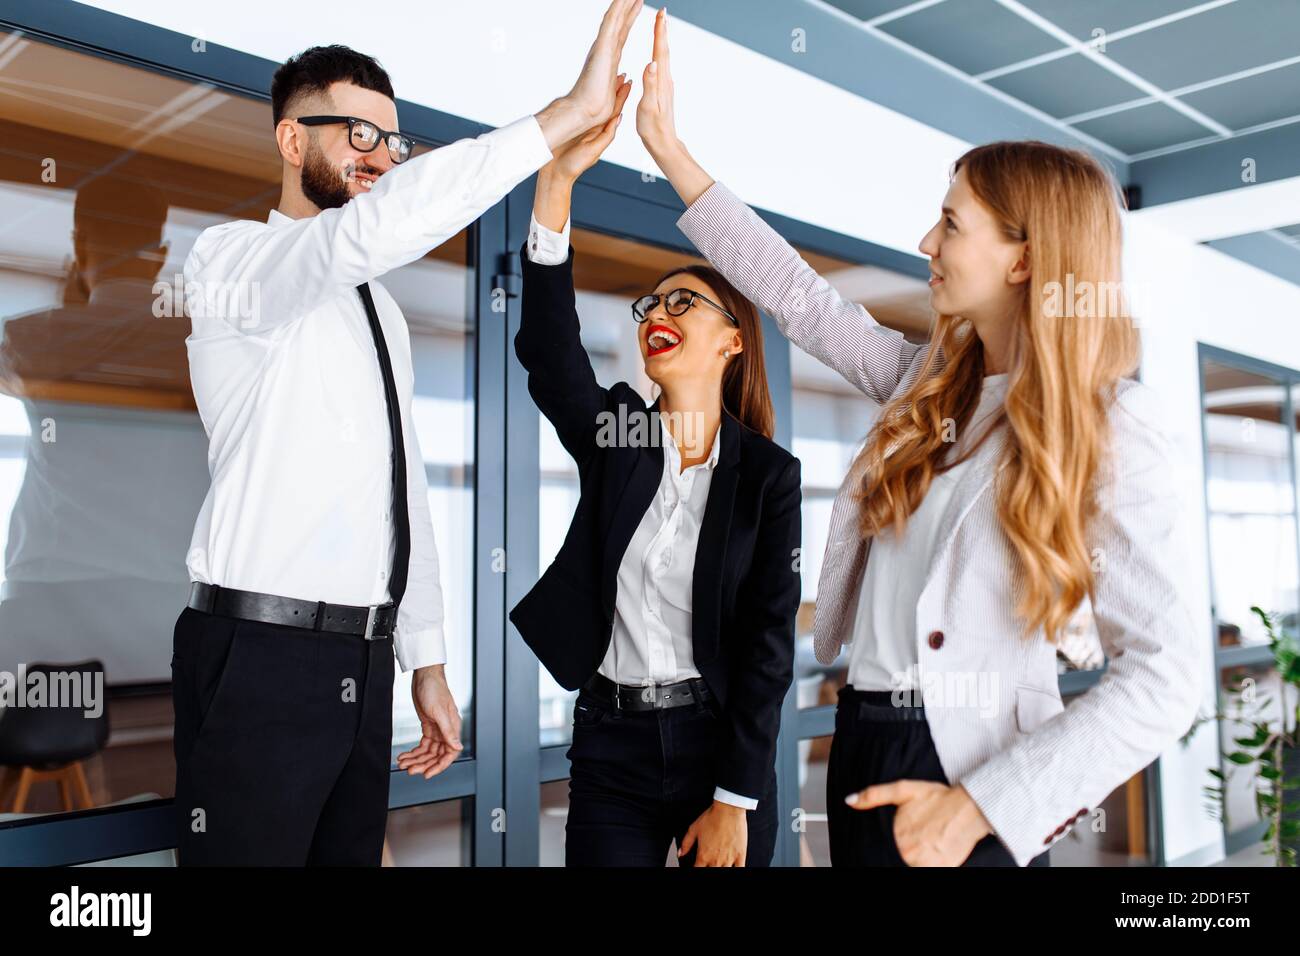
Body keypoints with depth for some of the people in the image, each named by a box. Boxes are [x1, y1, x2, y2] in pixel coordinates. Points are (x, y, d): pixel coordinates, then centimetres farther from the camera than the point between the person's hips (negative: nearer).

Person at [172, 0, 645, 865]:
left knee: (352, 852, 12)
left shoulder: (381, 311, 18)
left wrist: (427, 664, 15)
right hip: (259, 657, -7)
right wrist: (569, 113, -29)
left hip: (363, 663, 7)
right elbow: (375, 227, -28)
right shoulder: (231, 259, -5)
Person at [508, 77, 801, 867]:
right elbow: (548, 345, -20)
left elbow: (769, 641, -8)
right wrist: (557, 178, -30)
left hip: (722, 742, -1)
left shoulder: (769, 473, -5)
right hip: (610, 742, 2)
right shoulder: (611, 432, 0)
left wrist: (736, 799, -10)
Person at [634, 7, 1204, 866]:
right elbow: (798, 293, 11)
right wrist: (670, 151, 10)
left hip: (969, 771, -6)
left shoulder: (1113, 431, -11)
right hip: (863, 743, 6)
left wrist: (981, 805, -21)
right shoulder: (928, 383, 6)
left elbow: (1166, 676, -15)